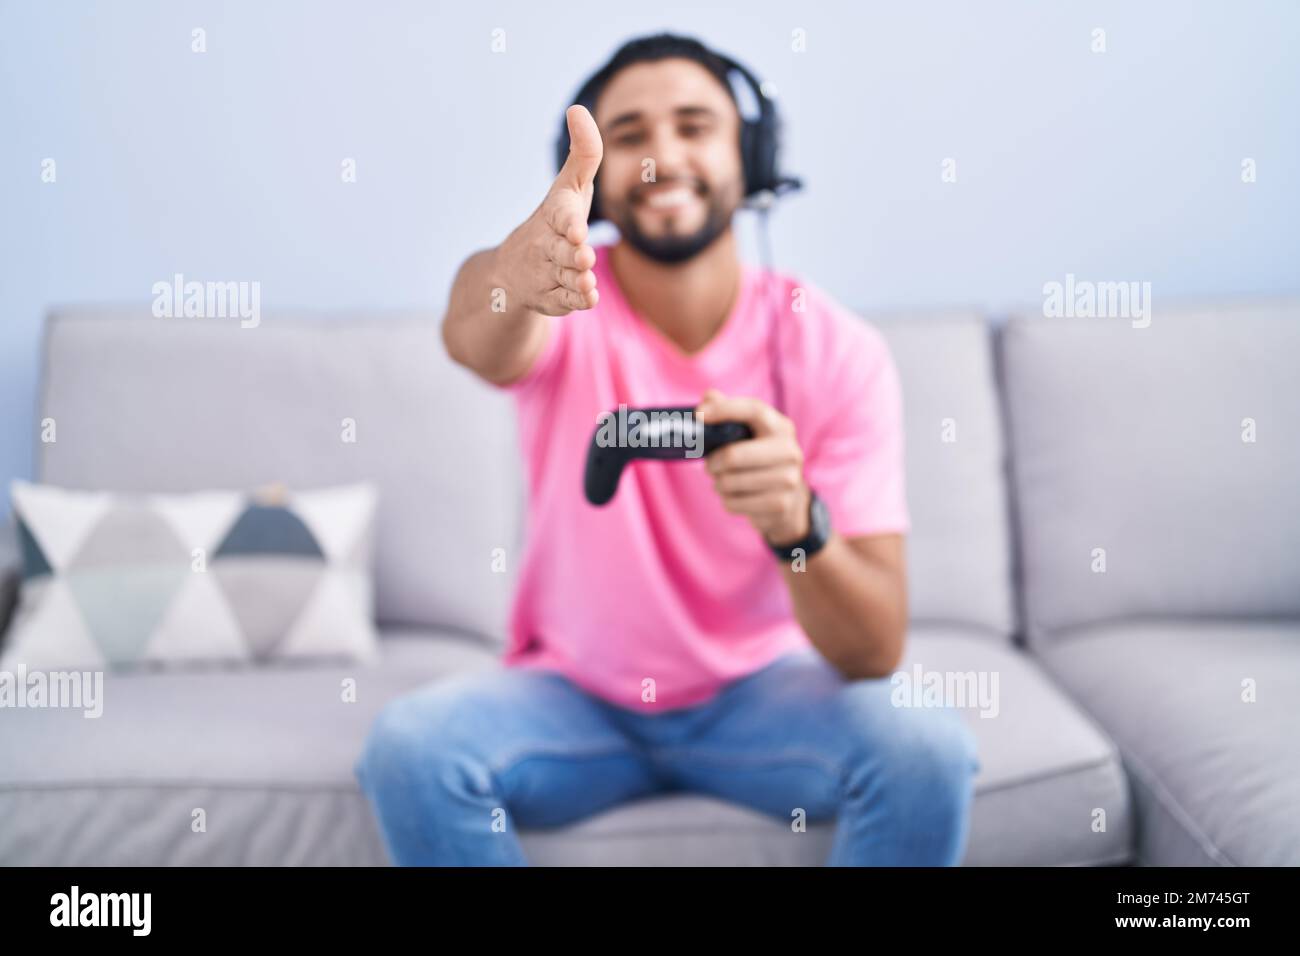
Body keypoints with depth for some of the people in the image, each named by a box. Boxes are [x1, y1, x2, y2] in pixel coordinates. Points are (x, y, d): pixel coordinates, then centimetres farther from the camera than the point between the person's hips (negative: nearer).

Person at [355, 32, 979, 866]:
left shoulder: (837, 350, -14)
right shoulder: (566, 296, -12)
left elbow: (877, 653, -20)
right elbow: (476, 341, -40)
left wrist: (798, 523, -41)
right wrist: (511, 276, -64)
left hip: (759, 691, 0)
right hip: (573, 694, 0)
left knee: (928, 749, -27)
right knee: (410, 746, -27)